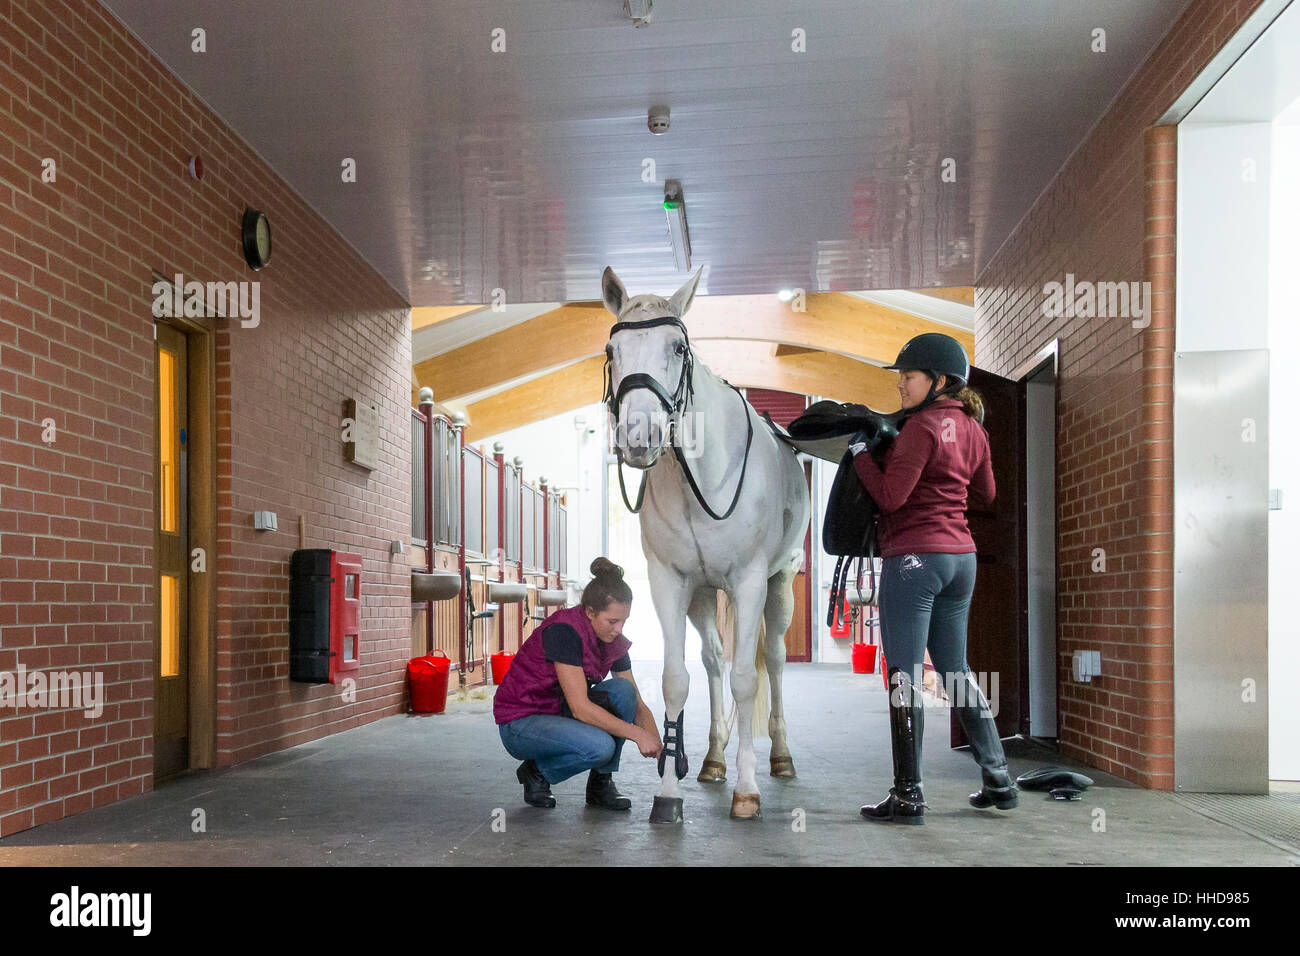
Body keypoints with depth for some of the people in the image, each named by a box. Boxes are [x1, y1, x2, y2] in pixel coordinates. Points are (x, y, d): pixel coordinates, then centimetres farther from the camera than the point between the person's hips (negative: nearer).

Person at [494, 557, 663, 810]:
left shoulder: (615, 643, -4)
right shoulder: (564, 630, -27)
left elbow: (638, 706, 2)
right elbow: (580, 707, -31)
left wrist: (659, 748, -14)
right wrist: (637, 734, -31)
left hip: (559, 715, 7)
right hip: (520, 723, -7)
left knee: (622, 689, -18)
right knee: (600, 746, -32)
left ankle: (601, 783, -5)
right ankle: (536, 771, -3)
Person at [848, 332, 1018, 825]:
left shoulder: (922, 425, -14)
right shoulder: (972, 427, 10)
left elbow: (891, 495, -17)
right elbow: (986, 494, 22)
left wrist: (861, 452, -6)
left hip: (912, 556, -8)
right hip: (961, 556, 8)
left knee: (904, 677, -2)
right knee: (955, 670, 18)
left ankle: (907, 797, 0)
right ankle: (998, 780, 21)